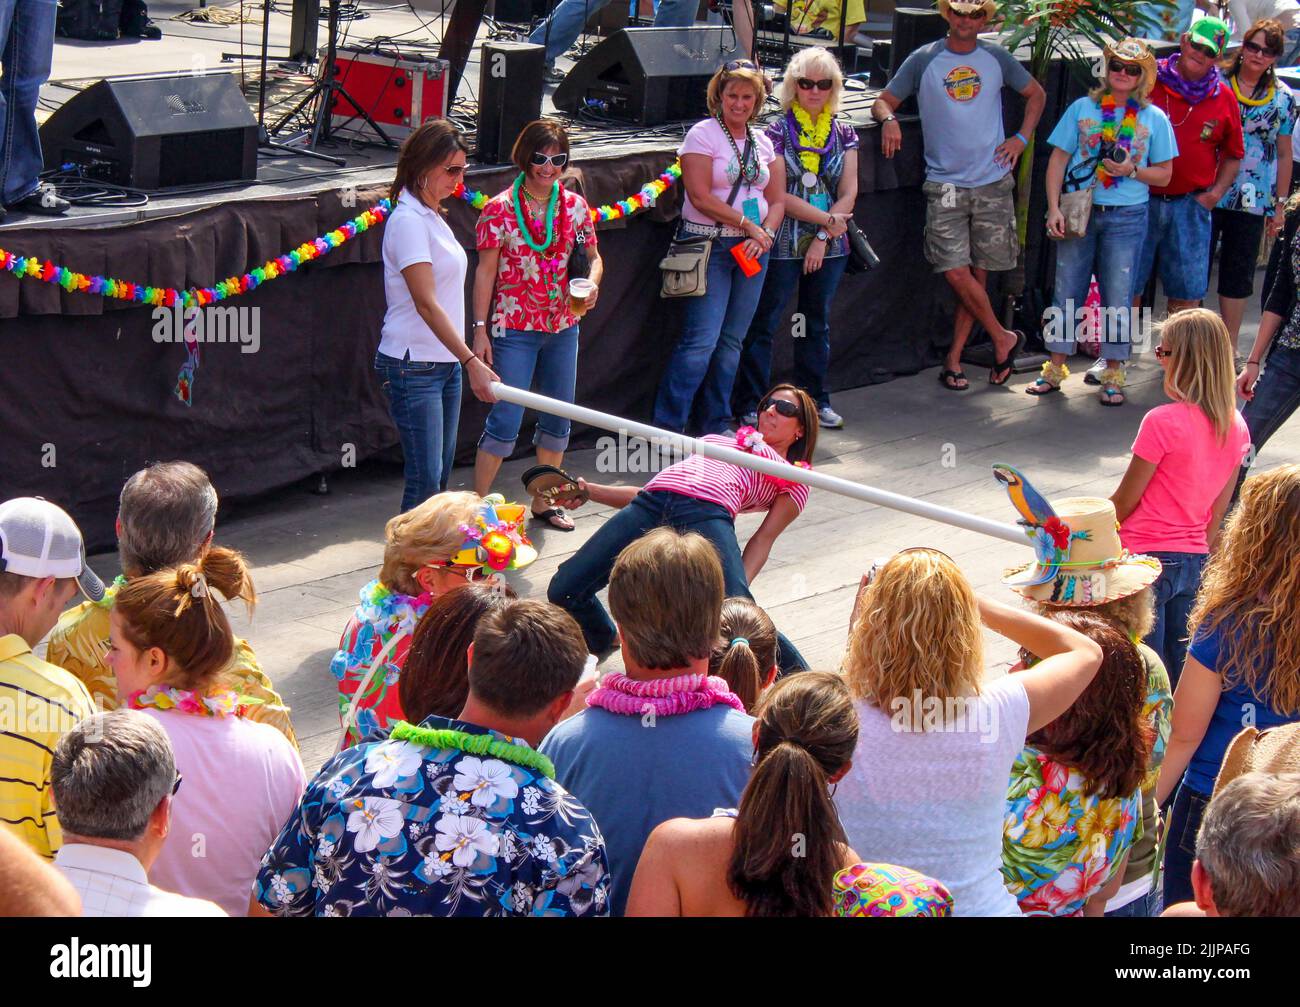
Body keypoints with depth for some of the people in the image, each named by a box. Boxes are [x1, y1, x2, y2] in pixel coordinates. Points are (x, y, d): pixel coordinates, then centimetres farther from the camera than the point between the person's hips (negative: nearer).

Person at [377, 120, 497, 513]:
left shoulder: (433, 215, 13)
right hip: (413, 366, -10)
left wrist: (465, 356, 19)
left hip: (445, 362, 10)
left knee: (441, 476, 12)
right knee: (425, 480, -11)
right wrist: (471, 360, -28)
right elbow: (426, 304, -23)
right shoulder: (409, 220, -16)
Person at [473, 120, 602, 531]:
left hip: (562, 327, 5)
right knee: (506, 420, -7)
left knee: (558, 420, 12)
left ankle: (544, 503, 26)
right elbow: (486, 271, -6)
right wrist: (480, 329, -9)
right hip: (514, 328, -5)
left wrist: (591, 283, -15)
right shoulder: (500, 209, -8)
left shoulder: (574, 206, 3)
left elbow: (593, 256, 8)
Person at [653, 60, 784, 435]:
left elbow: (777, 200, 12)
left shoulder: (763, 142, 13)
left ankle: (716, 426, 17)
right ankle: (667, 428, -5)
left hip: (751, 249, 6)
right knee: (701, 339, -12)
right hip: (709, 247, -6)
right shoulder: (703, 134, -5)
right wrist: (747, 225, -12)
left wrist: (764, 235, -7)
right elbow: (700, 197, -13)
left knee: (731, 341, 9)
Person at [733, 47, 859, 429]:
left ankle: (816, 400, 23)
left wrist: (823, 238, -8)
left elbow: (848, 193, 2)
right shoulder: (777, 132, -5)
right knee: (763, 323, -2)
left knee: (817, 323, 14)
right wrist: (827, 219, -14)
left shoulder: (843, 134, 7)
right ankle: (750, 405, 3)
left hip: (830, 246, 4)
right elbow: (777, 195, -12)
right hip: (783, 244, -4)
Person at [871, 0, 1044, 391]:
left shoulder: (996, 59, 7)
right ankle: (1003, 339, 9)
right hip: (945, 185, -1)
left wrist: (1021, 138, 7)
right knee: (956, 272, -11)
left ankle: (954, 358, 12)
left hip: (993, 183, 2)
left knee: (977, 274, 3)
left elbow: (1036, 94, 21)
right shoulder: (923, 60, 2)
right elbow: (883, 101, 6)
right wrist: (889, 119, -18)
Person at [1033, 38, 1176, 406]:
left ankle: (1113, 375, 11)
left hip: (1126, 218, -1)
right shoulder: (1082, 109, 4)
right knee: (1067, 292, 6)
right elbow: (1058, 160, 3)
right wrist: (1054, 208, -7)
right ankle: (1055, 368, 16)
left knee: (1117, 297, 2)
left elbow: (1164, 174, 7)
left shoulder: (1154, 119, 3)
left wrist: (1131, 170, -12)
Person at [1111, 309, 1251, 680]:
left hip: (1148, 556, -6)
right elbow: (1218, 510, 9)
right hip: (1194, 560, 7)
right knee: (1183, 674, 14)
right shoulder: (1236, 427, 1)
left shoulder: (1163, 422, -19)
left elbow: (1125, 501, -11)